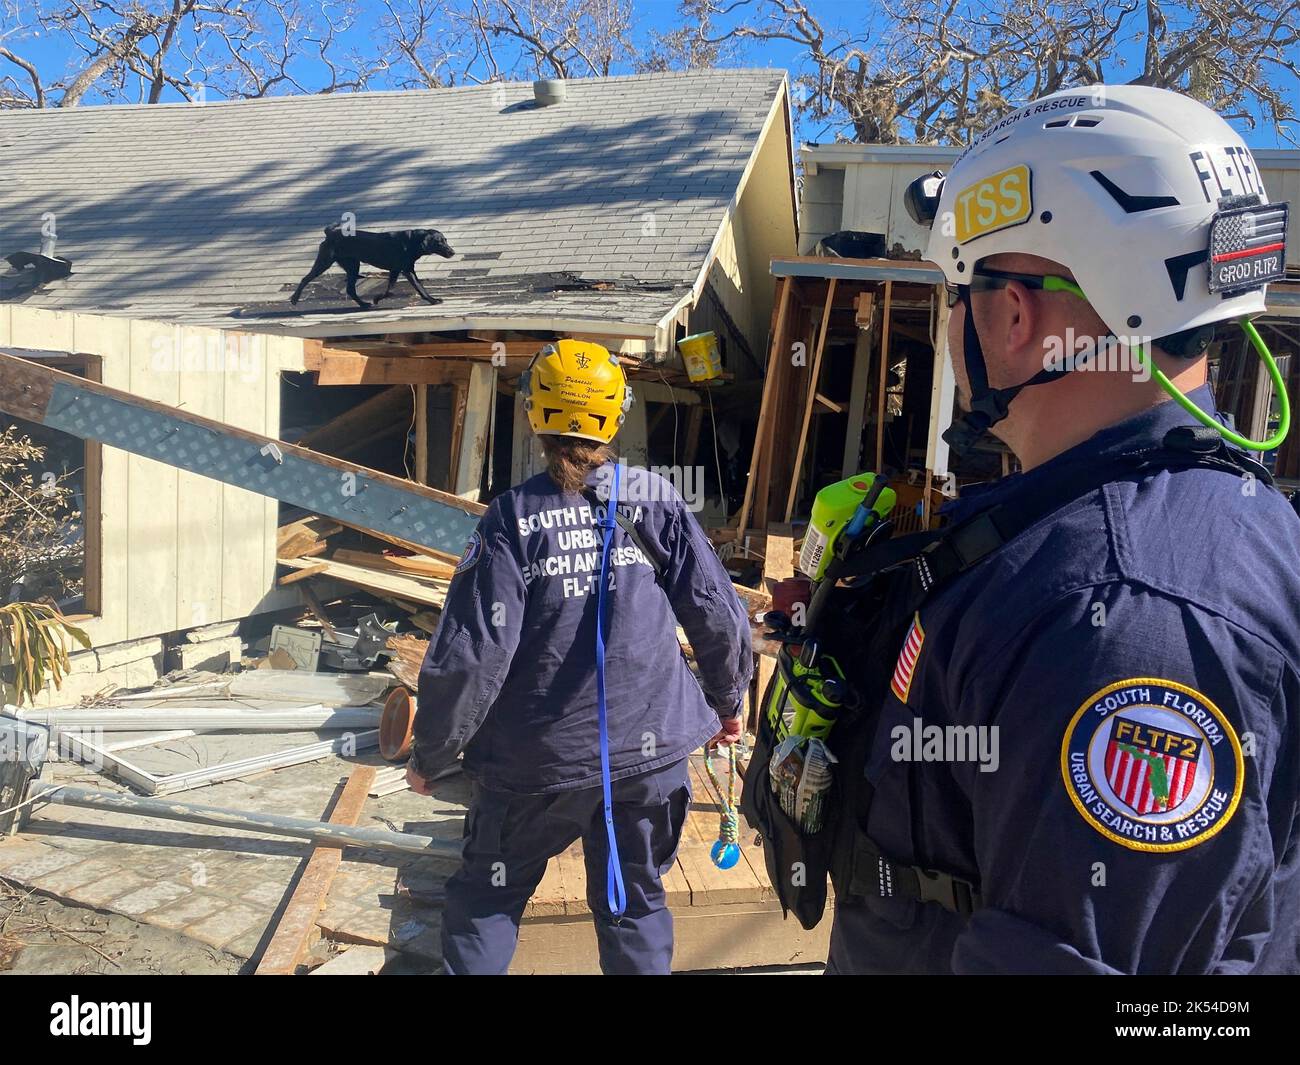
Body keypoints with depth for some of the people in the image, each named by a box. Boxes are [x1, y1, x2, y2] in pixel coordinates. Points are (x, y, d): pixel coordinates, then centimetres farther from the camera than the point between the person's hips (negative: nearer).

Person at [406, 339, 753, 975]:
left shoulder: (512, 517, -10)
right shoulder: (655, 499, -5)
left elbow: (472, 653, -14)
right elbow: (720, 617, -3)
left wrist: (430, 754, 0)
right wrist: (728, 701, 14)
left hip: (537, 758, -2)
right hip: (651, 749, 2)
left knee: (486, 900, 20)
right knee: (635, 902, 21)